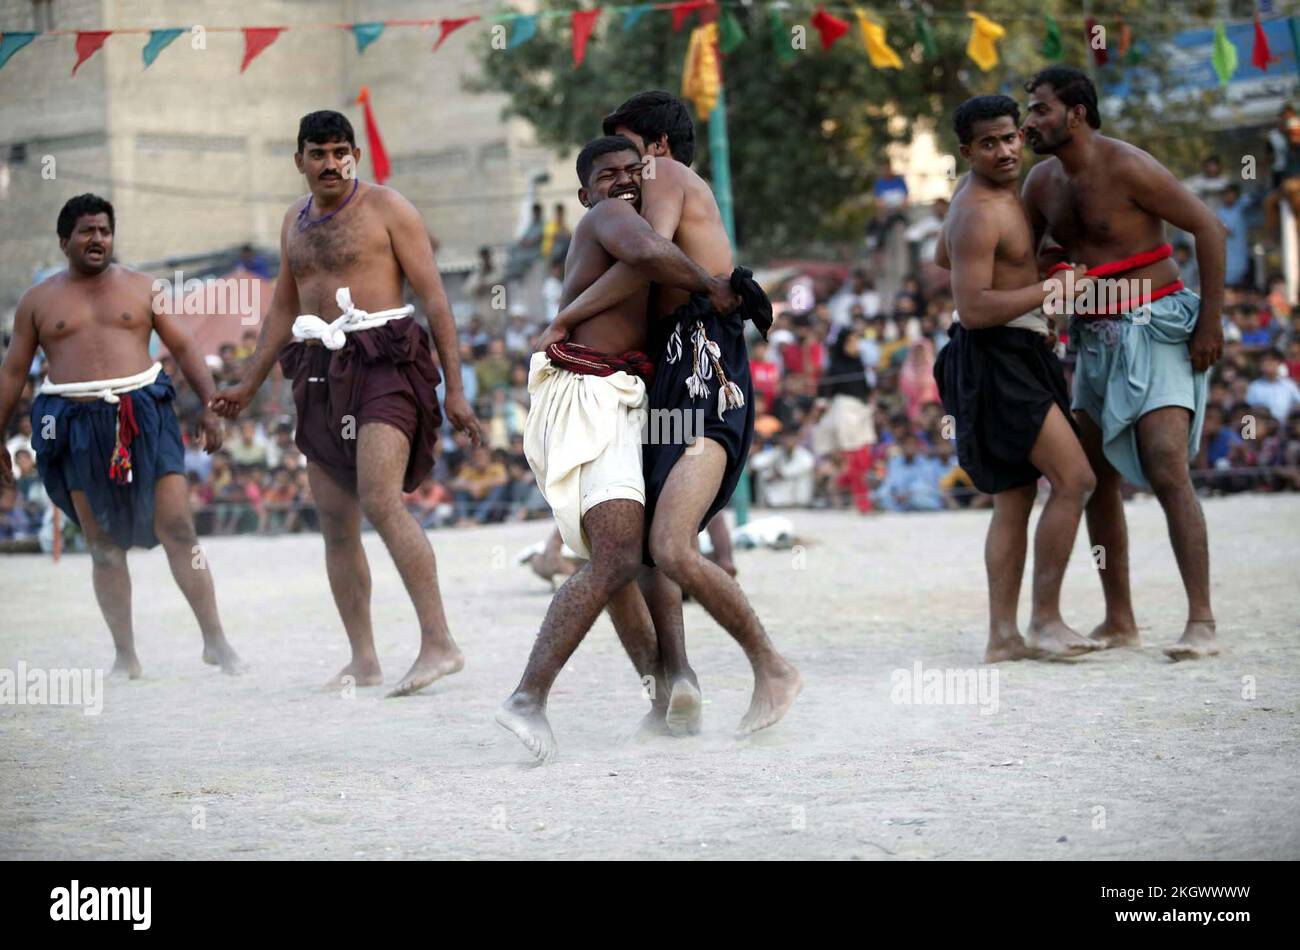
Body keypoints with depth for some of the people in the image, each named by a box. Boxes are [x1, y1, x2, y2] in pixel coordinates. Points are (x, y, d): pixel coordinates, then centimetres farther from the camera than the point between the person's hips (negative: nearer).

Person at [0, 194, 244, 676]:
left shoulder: (141, 288, 10)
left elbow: (185, 348, 8)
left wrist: (212, 403, -3)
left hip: (143, 415, -1)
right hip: (78, 427, 1)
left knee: (179, 529, -9)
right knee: (104, 546, 2)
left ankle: (215, 640, -5)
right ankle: (125, 654, 7)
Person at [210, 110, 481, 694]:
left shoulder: (386, 207, 0)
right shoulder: (296, 220, 18)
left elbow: (433, 296, -3)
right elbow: (283, 309, 28)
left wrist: (454, 387, -9)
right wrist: (247, 387, 26)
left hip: (383, 366, -7)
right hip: (321, 376, 7)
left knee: (381, 503, -22)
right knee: (336, 524, 2)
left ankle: (439, 642, -23)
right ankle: (363, 661, 6)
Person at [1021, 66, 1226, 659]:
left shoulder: (1127, 168, -15)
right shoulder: (1043, 181, 7)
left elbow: (1208, 228, -14)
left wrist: (1210, 321, -17)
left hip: (1152, 332, -8)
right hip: (1097, 341, 8)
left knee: (1167, 475, -18)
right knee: (1096, 482, 7)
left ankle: (1201, 624, -21)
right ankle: (1119, 621, 15)